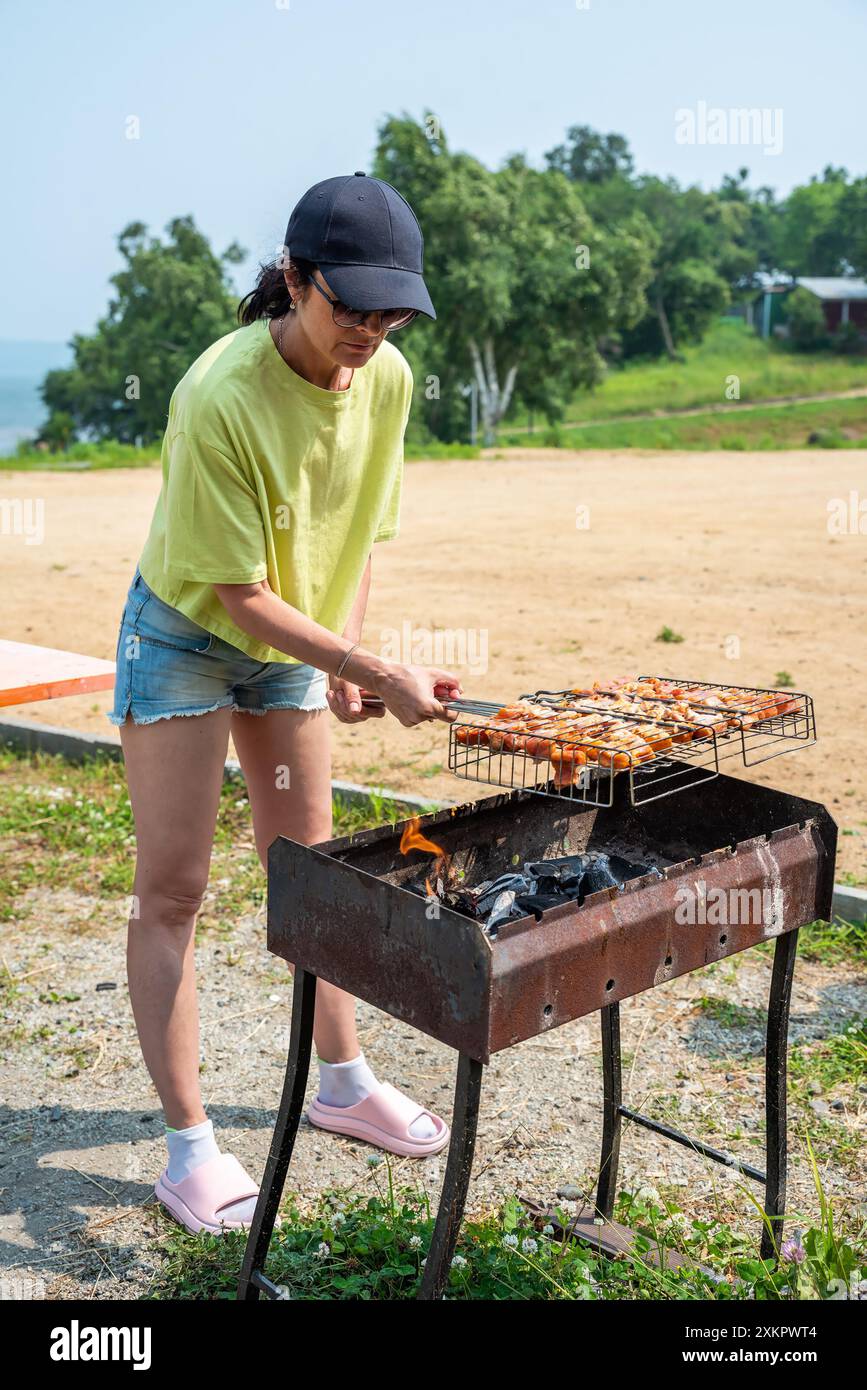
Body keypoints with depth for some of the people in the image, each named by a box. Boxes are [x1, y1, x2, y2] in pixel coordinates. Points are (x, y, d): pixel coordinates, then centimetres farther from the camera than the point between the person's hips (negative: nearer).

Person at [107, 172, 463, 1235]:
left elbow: (356, 539, 2)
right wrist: (381, 673, -29)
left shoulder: (387, 380, -11)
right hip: (184, 637, -5)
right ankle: (190, 1146, 8)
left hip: (292, 641, 6)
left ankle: (343, 1084, 28)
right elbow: (238, 594, -26)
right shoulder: (219, 397, -30)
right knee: (171, 888, -3)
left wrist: (345, 661, -9)